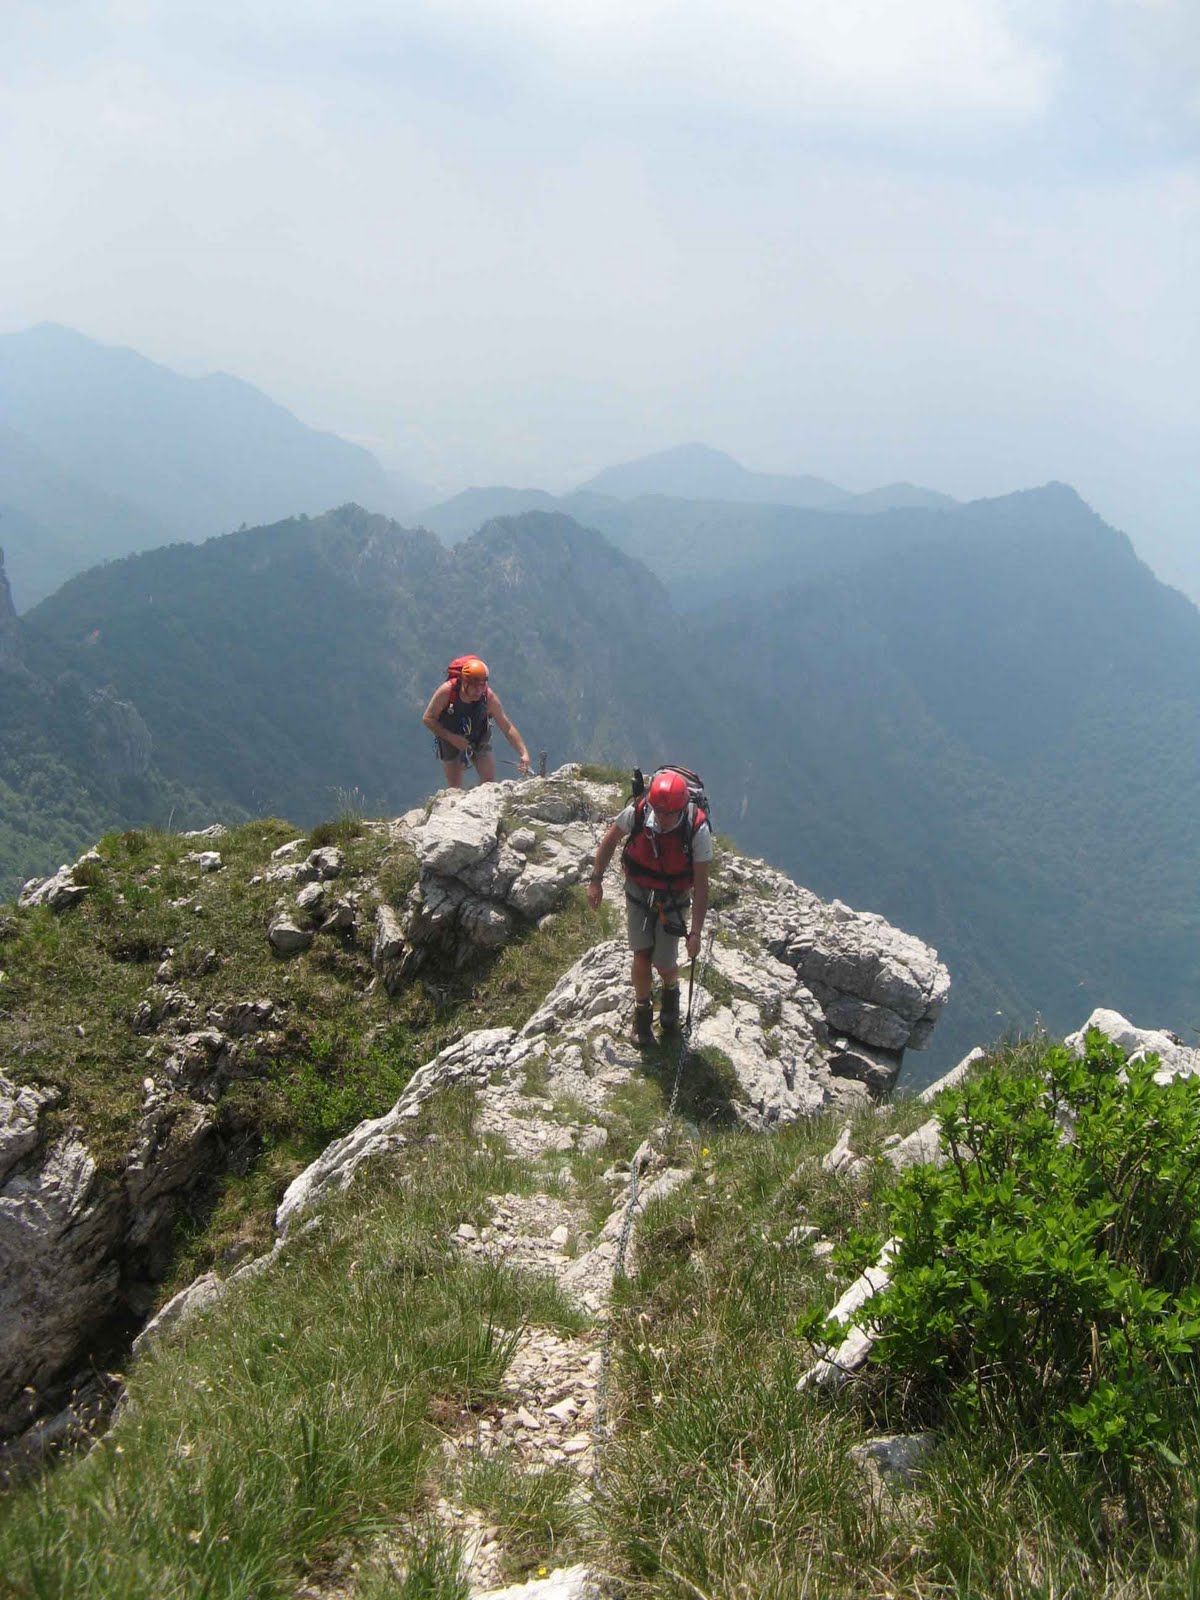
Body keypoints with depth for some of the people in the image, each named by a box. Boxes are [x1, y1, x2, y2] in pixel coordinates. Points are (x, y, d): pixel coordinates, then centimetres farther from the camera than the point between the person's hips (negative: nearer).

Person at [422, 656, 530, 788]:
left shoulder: (489, 697, -27)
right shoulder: (447, 691, -30)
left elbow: (508, 727, -20)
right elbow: (428, 719, -20)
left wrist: (523, 753, -29)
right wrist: (451, 738, -29)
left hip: (479, 739, 1)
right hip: (450, 741, -1)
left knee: (489, 783, -9)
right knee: (455, 790, 1)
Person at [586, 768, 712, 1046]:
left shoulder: (698, 829, -29)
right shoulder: (638, 811, -24)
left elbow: (701, 884, -22)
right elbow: (610, 840, -2)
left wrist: (695, 932, -22)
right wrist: (595, 880, 2)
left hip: (674, 899, -1)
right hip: (639, 892, 1)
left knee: (664, 963, 0)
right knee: (641, 958, -3)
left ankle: (671, 992, 37)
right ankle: (642, 1011, 24)